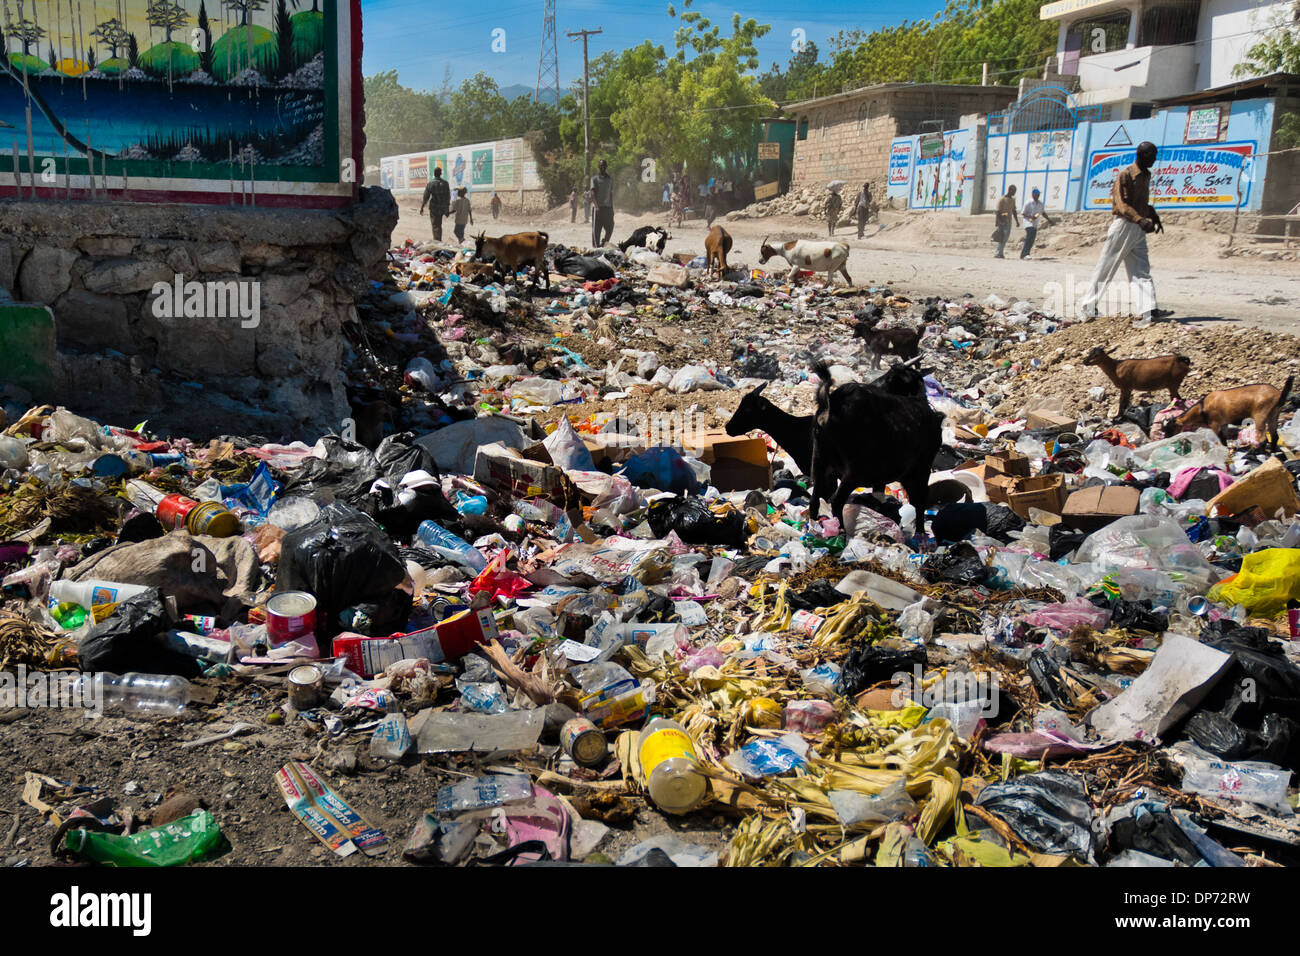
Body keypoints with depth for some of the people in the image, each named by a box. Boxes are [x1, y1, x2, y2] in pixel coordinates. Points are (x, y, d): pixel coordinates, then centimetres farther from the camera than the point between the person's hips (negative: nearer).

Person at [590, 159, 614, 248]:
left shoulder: (610, 180, 17)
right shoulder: (595, 178, 3)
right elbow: (593, 193, -6)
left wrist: (612, 208, 14)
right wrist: (597, 206, -19)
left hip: (608, 207, 4)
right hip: (598, 207, -4)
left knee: (610, 228, -1)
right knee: (596, 228, -4)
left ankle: (603, 244, 15)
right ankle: (596, 246, 2)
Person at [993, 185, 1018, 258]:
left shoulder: (1013, 200, 15)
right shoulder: (1002, 199, -9)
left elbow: (1014, 211, 22)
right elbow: (998, 211, -13)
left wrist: (1017, 221, 17)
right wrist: (997, 222, -18)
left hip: (1009, 222, 8)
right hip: (1002, 222, -8)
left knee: (1005, 238, 6)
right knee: (1002, 239, -11)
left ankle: (999, 254, 11)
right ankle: (998, 254, -8)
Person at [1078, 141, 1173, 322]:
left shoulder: (1146, 175, 15)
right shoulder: (1125, 174, -11)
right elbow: (1122, 204, -20)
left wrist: (1155, 218, 11)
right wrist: (1140, 219, -30)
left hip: (1139, 229, 8)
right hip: (1123, 225, -8)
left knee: (1142, 271, 1)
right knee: (1106, 268, -2)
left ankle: (1149, 310, -3)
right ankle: (1087, 307, 5)